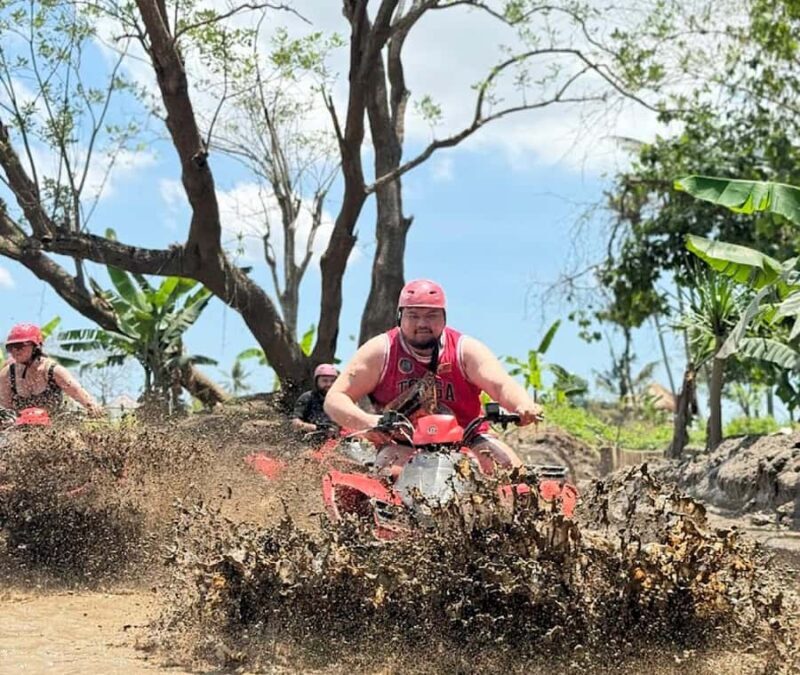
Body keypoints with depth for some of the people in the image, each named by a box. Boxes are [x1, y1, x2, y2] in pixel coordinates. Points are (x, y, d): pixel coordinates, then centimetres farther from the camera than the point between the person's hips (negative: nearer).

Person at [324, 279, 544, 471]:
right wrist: (368, 421, -28)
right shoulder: (381, 351, -2)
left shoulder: (466, 349, 0)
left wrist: (524, 406, -40)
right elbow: (334, 399, -5)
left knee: (512, 469, -21)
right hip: (403, 443, -1)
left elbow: (501, 385, -15)